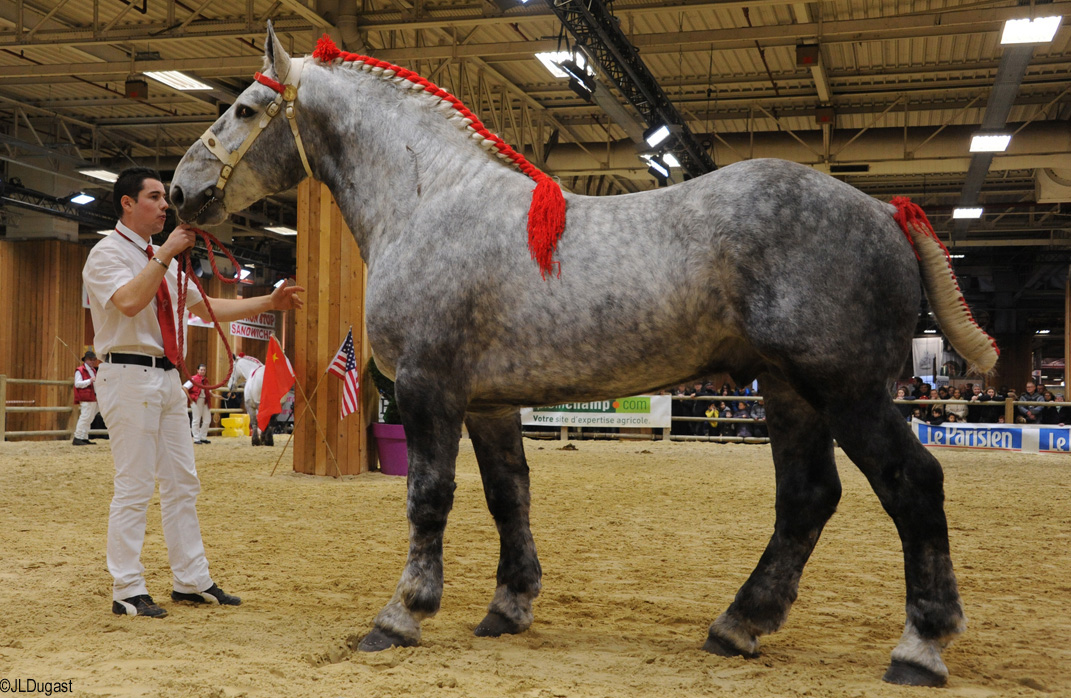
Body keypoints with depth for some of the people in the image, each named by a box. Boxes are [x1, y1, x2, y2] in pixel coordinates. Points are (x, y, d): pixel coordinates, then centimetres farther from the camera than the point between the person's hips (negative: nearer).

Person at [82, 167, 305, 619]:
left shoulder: (162, 260, 20)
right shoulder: (108, 253, -7)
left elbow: (205, 307, 21)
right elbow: (129, 301, -26)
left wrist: (269, 303, 16)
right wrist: (167, 252, -26)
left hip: (166, 377, 9)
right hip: (130, 375, -9)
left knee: (182, 483, 10)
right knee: (134, 487, -7)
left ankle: (191, 582, 18)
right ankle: (127, 593, 1)